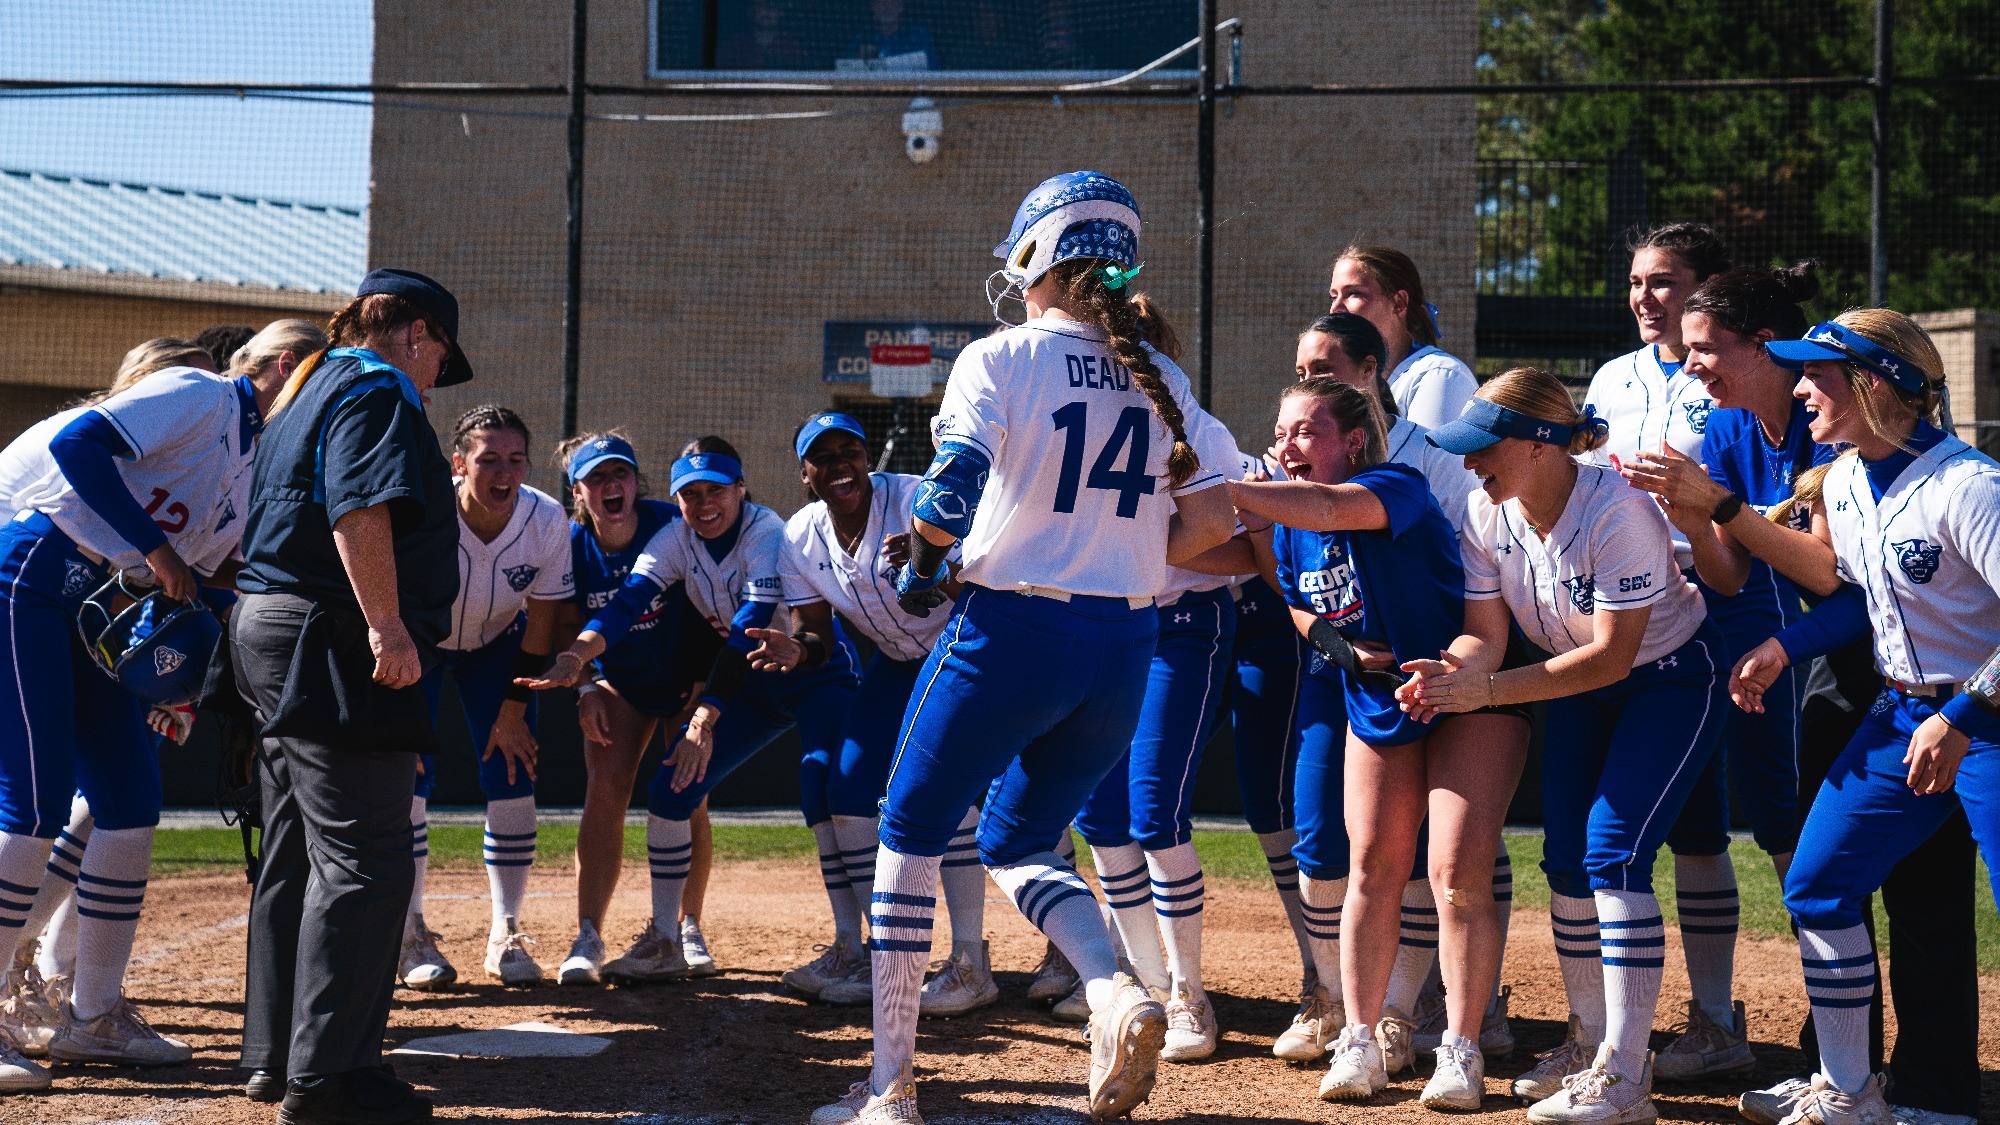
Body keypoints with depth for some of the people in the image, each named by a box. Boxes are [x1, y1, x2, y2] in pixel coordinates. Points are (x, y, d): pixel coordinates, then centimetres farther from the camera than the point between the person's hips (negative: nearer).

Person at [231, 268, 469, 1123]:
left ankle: (276, 1054, 20)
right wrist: (388, 627, -27)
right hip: (332, 645, -11)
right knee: (363, 860, -11)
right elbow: (360, 510, -23)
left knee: (295, 856, 15)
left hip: (269, 628, 11)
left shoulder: (309, 395, 24)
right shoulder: (376, 391, -7)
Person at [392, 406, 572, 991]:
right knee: (406, 777, -12)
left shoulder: (548, 521, -26)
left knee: (513, 777, -6)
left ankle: (506, 935, 4)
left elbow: (541, 621, -14)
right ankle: (409, 932, -2)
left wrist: (513, 711, -10)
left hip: (496, 646, 2)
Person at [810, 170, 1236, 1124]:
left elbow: (953, 487, -18)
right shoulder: (1161, 379, 10)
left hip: (1011, 628, -5)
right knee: (1017, 843, 20)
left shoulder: (999, 360, -5)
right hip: (1125, 650, 5)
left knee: (909, 836, 12)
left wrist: (922, 569, -1)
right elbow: (1214, 519, 6)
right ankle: (1113, 989, -9)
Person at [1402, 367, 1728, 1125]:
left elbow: (1612, 657, -30)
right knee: (1565, 857, 6)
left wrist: (1484, 690, -35)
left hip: (1670, 678, -7)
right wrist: (1449, 674, -34)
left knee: (1612, 852, -18)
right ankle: (1591, 1042, 24)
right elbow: (1485, 632, -9)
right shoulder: (1485, 512, -12)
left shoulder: (1618, 511, -32)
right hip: (1580, 688, 7)